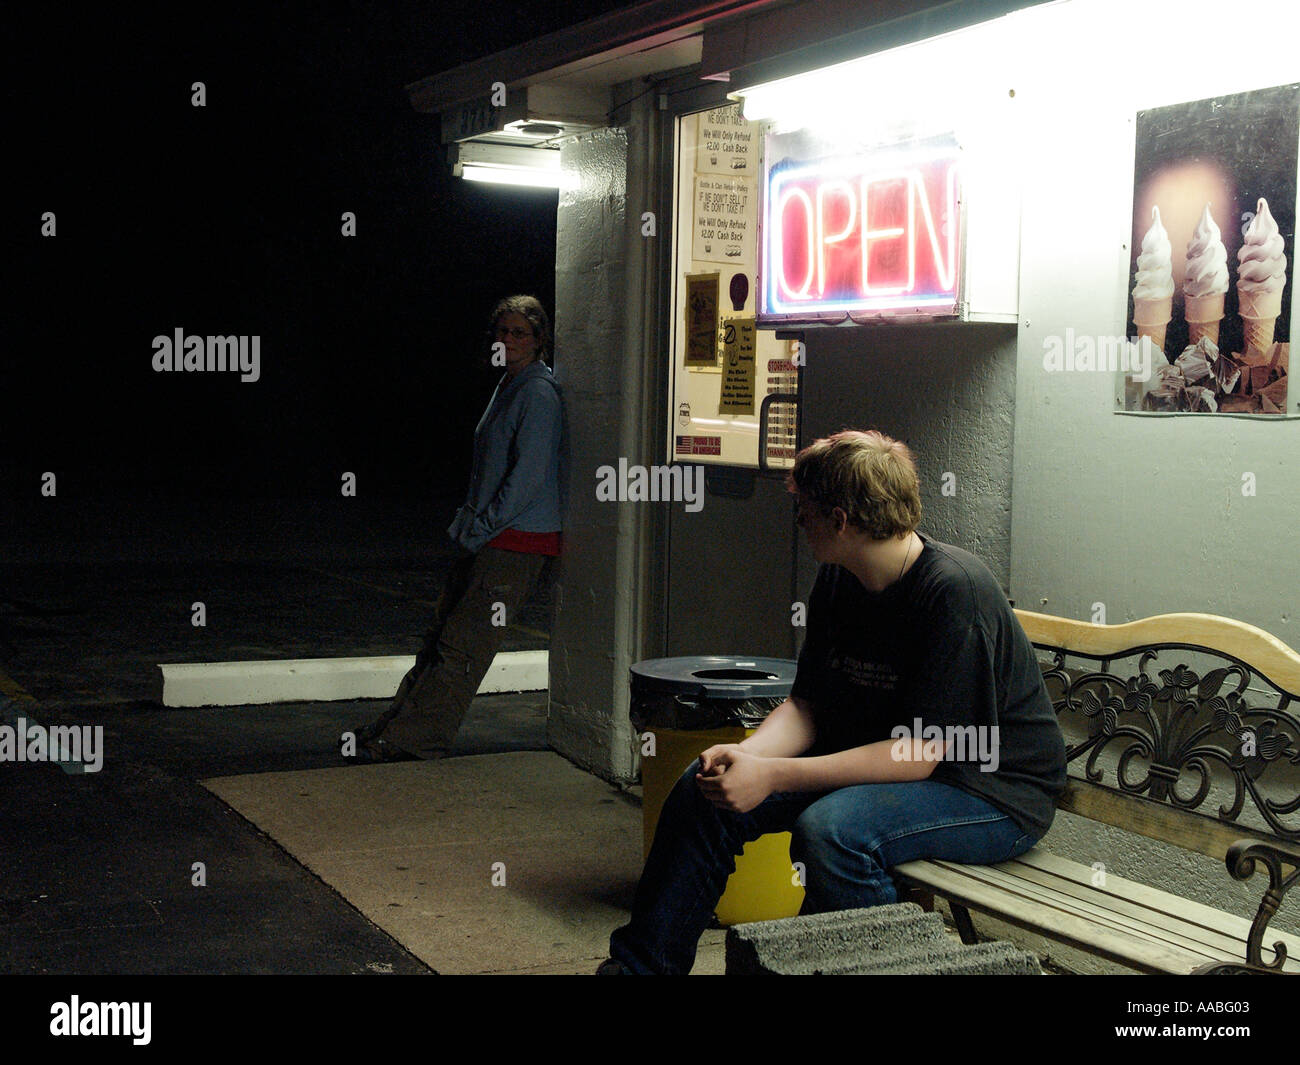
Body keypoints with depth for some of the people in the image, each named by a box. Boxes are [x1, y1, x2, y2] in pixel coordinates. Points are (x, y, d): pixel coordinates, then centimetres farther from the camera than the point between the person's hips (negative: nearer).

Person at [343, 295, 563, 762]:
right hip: (490, 537, 9)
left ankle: (409, 742, -3)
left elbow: (528, 477, -18)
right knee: (441, 635, 11)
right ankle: (390, 730, 17)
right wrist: (469, 526, 17)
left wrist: (480, 528, -14)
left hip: (517, 543, -9)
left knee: (460, 646, -7)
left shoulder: (539, 393, -12)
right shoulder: (509, 387, 18)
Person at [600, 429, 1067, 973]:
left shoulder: (955, 591, -26)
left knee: (828, 829, -34)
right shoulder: (837, 581, 0)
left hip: (995, 791, -8)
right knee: (705, 791, -3)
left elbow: (918, 755, -27)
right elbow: (807, 705, 4)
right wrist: (747, 755, -18)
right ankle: (640, 963, 7)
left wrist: (773, 776, -29)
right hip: (876, 760, 8)